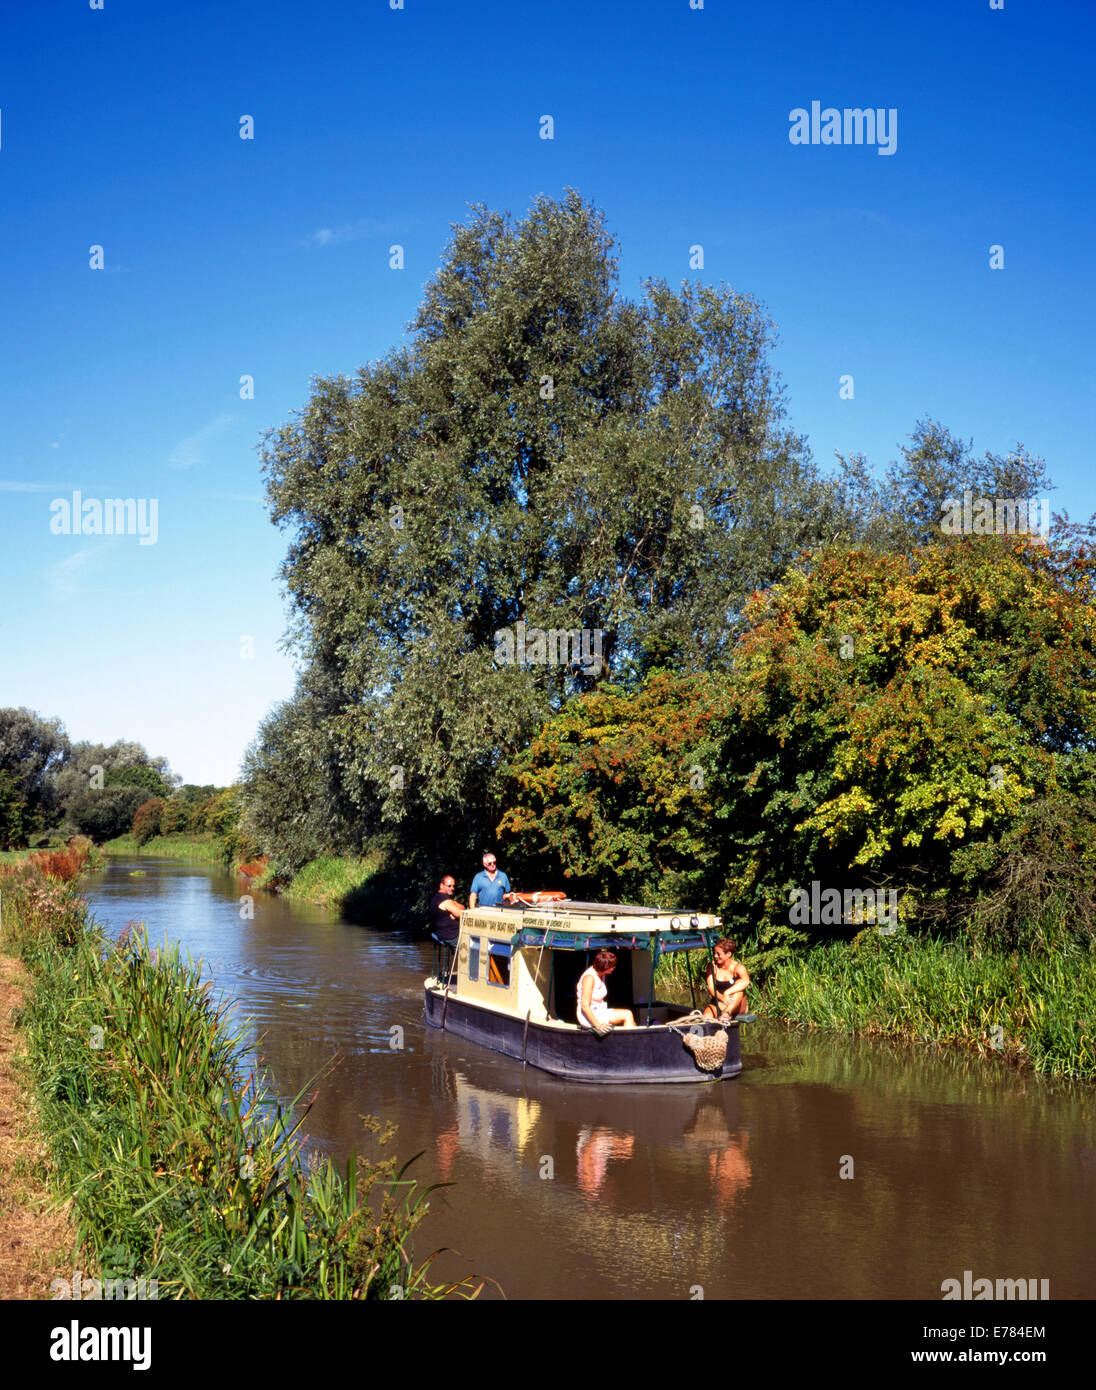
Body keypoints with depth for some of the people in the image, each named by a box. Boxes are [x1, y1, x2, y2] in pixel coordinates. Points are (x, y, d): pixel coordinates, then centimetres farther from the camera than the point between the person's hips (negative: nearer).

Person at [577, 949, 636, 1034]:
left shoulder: (602, 975, 9)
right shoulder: (589, 977, -20)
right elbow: (584, 1006, -23)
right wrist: (598, 1025, -26)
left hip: (599, 1012, 9)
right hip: (587, 1017, -9)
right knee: (627, 1015, -17)